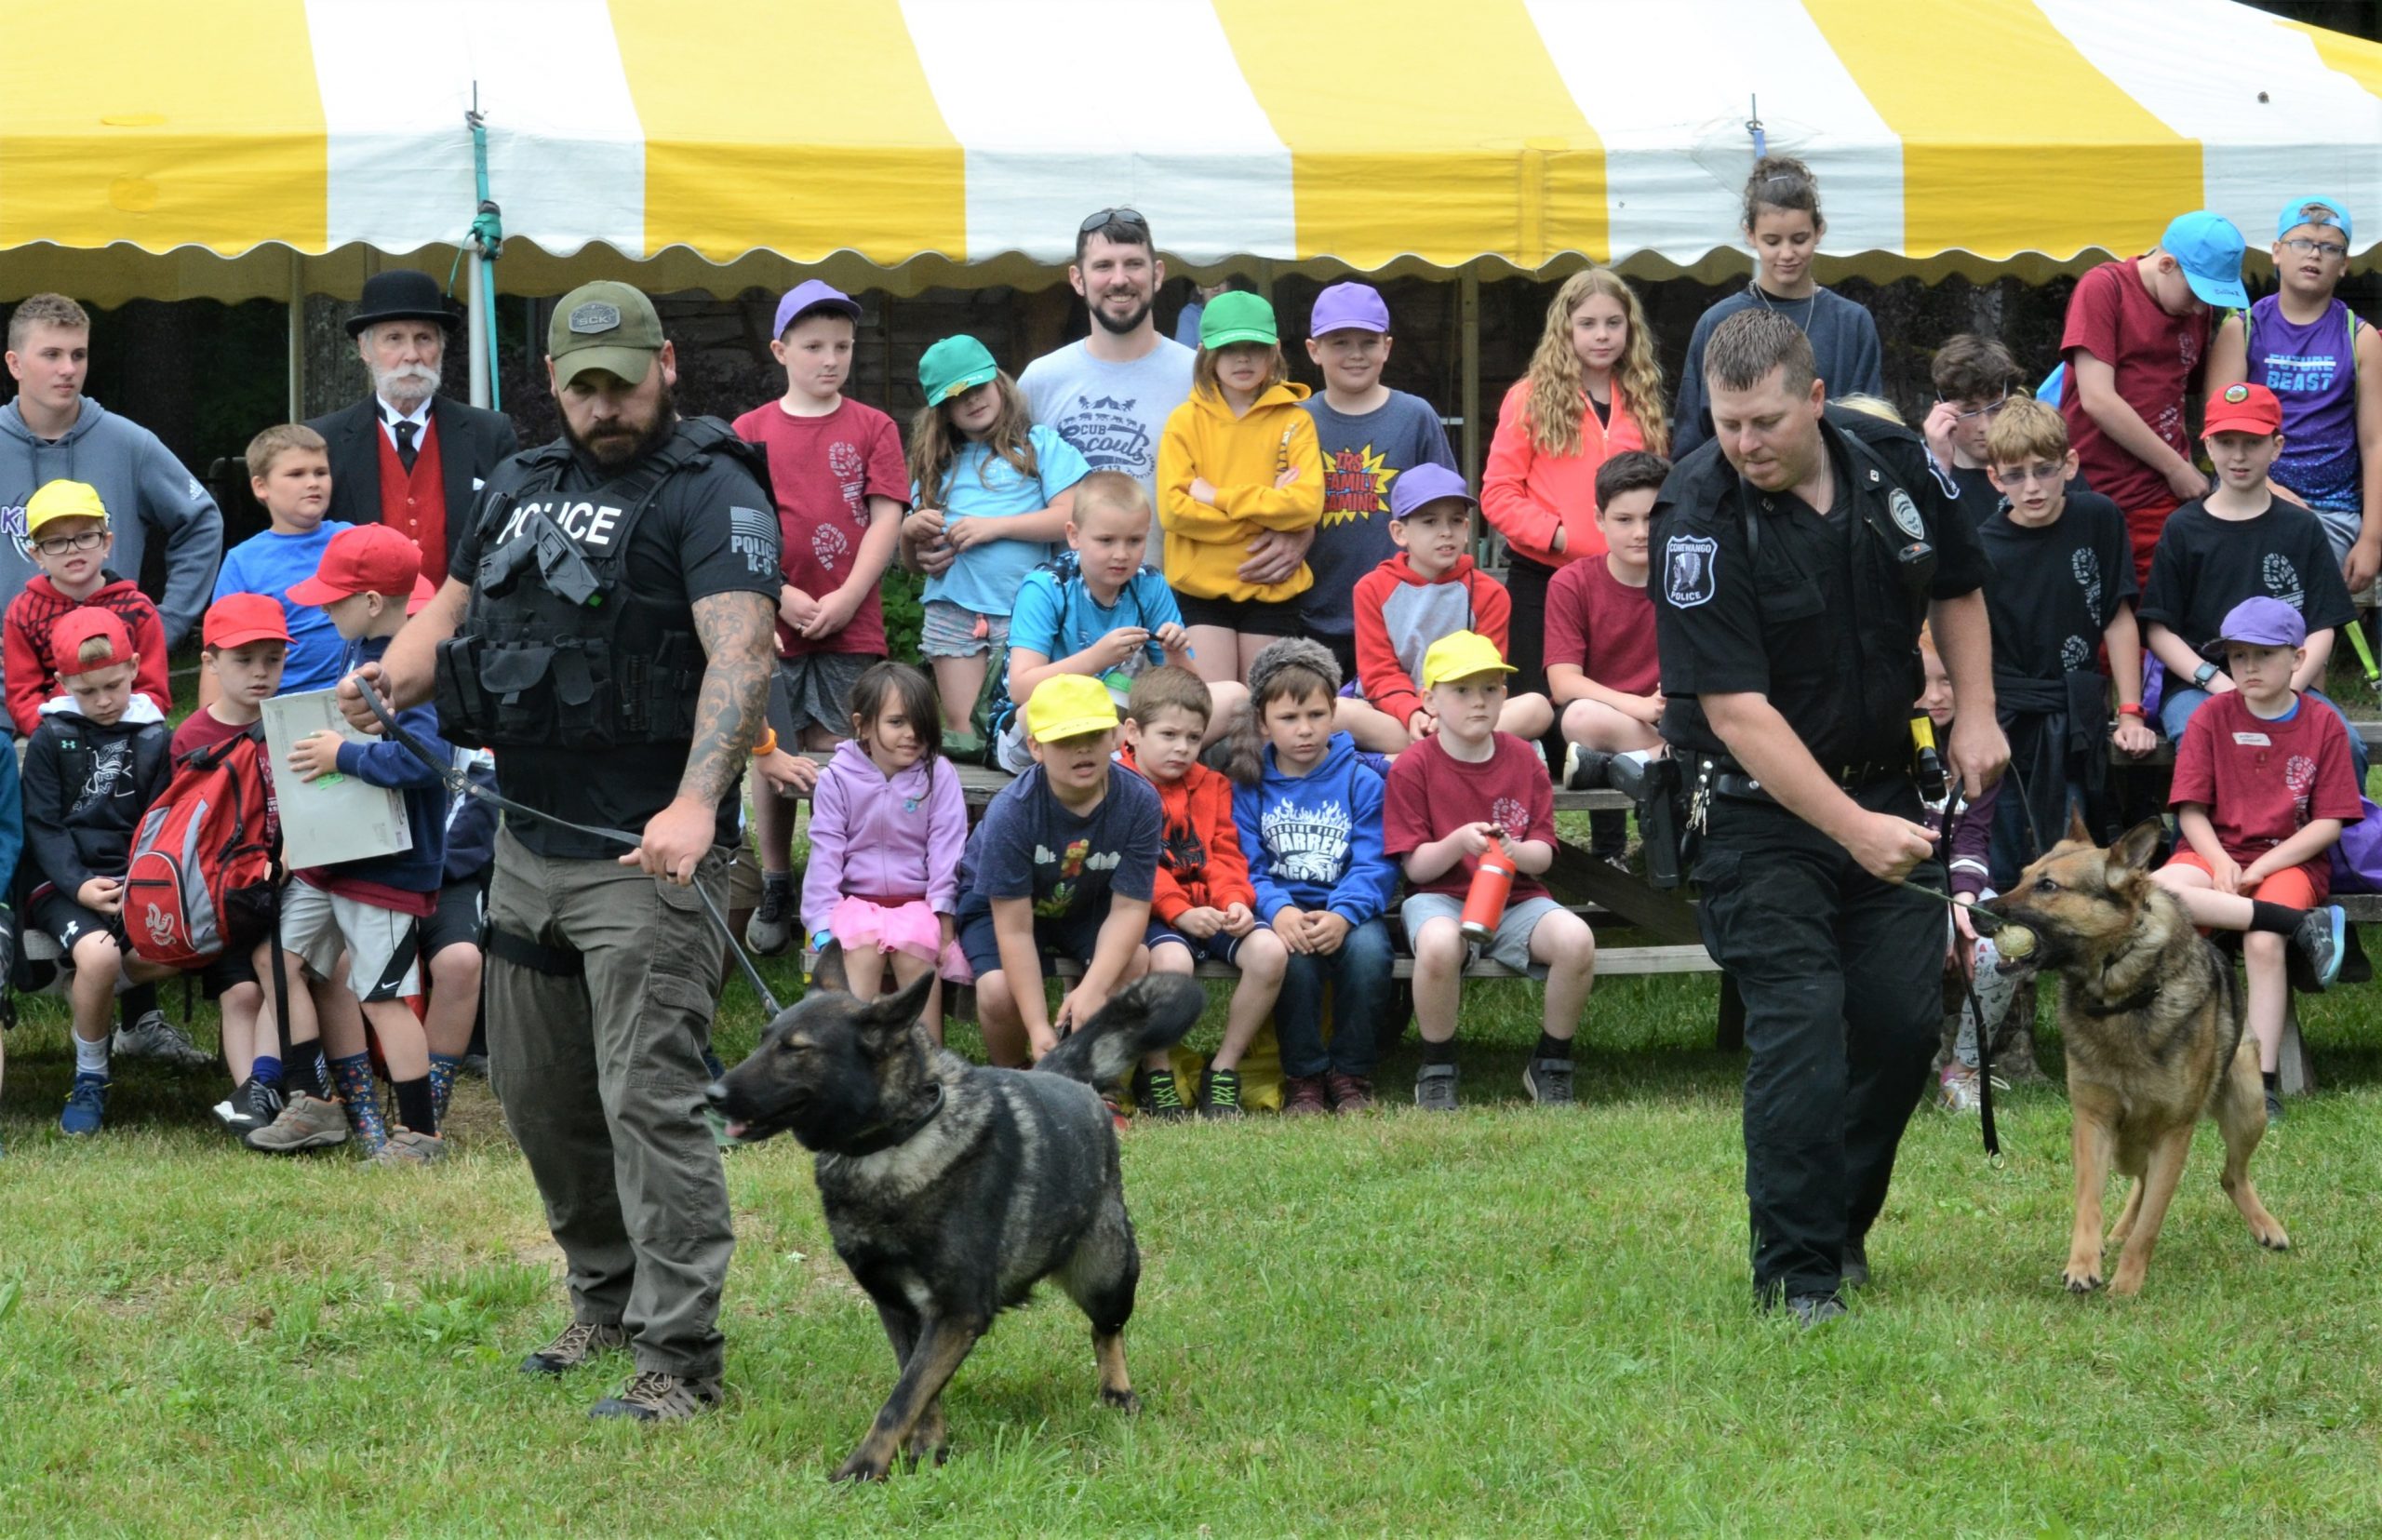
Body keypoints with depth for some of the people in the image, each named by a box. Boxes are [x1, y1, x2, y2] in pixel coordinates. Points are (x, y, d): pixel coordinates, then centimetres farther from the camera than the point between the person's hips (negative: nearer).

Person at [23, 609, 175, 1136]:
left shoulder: (155, 738, 8)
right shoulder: (50, 740, 4)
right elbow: (43, 827, -2)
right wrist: (79, 886, -17)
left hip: (136, 879, 2)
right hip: (66, 884, -2)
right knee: (98, 954, -31)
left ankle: (86, 987, 4)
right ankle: (89, 1078, -8)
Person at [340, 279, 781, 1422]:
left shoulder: (712, 494, -9)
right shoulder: (519, 488, 16)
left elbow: (738, 654, -22)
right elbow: (450, 607, 24)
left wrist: (696, 802, -36)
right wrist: (391, 679, 0)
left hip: (643, 855, -8)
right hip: (527, 844, 8)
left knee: (649, 1098, -12)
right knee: (536, 1090, 16)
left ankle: (680, 1359, -10)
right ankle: (607, 1300, 32)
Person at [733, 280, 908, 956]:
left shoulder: (872, 428, 4)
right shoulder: (751, 431, 5)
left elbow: (885, 520, -1)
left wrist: (846, 598, -11)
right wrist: (781, 595, -10)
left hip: (850, 624, -1)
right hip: (771, 623, 1)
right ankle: (774, 893, 15)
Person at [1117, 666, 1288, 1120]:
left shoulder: (1212, 786, 19)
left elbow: (1226, 857, 12)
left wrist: (1235, 901, -10)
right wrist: (1178, 912, -20)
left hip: (1210, 910, 5)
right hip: (1152, 913, -5)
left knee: (1269, 951, -22)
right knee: (1171, 959, -37)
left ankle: (1224, 1069, -7)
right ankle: (1156, 1076, -14)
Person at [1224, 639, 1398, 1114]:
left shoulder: (1362, 782, 7)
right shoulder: (1248, 786, 8)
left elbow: (1375, 867, -2)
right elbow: (1245, 867, -1)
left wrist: (1343, 915, -22)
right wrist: (1278, 910, -22)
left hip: (1347, 910, 0)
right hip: (1281, 910, 0)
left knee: (1367, 947, -32)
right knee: (1293, 952, -34)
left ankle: (1351, 1074, -11)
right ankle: (1303, 1076, -14)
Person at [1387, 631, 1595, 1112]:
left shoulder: (1523, 759, 6)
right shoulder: (1413, 767, -3)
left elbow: (1543, 852, 2)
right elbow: (1416, 865, -6)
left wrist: (1517, 852, -21)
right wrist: (1458, 843, -26)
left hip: (1516, 896, 3)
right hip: (1440, 896, -3)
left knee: (1576, 940, -28)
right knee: (1439, 943, -39)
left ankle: (1551, 1066, -4)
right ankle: (1436, 1071, -14)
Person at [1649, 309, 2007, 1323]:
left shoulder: (1893, 462, -5)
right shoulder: (1700, 517, -22)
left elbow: (1956, 588, 16)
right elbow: (1736, 710, -25)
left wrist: (1976, 714, 4)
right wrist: (1853, 828, -30)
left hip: (1883, 783, 5)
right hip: (1762, 807, -5)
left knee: (1905, 1018, 3)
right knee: (1800, 1025, -13)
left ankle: (1843, 1226, 23)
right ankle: (1797, 1274, -7)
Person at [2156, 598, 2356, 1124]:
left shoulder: (2323, 726, 2)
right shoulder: (2212, 718, 6)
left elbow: (2329, 823, -2)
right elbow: (2191, 809, 2)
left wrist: (2261, 867, -13)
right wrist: (2220, 863, -17)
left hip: (2291, 859, -2)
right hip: (2218, 851, 2)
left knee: (2264, 944, -33)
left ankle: (2260, 1082, -26)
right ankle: (2300, 924, -30)